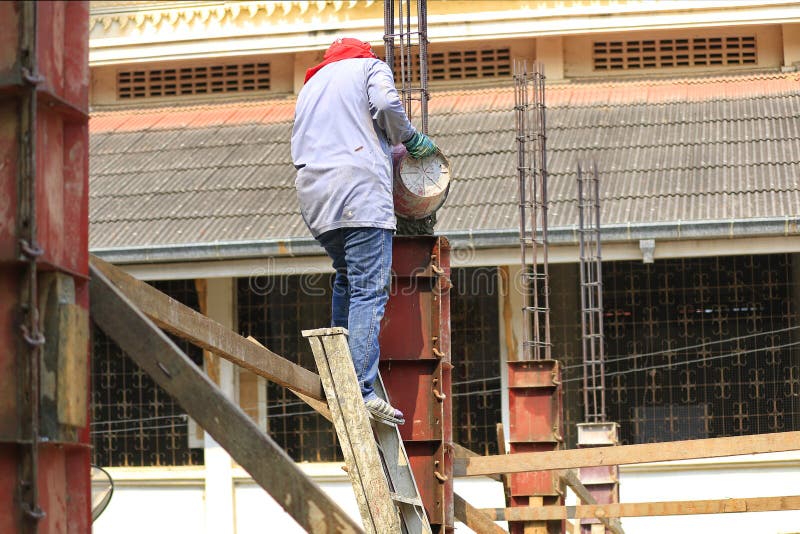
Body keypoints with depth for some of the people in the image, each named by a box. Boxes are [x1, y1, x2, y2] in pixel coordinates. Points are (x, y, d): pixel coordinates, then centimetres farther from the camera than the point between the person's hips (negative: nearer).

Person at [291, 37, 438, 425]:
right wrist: (409, 138, 9)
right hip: (360, 189, -6)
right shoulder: (372, 67, 16)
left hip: (312, 196, 6)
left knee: (347, 277, 25)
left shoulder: (311, 85, 33)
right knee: (369, 291, -12)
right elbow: (385, 102, -6)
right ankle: (361, 390, -23)